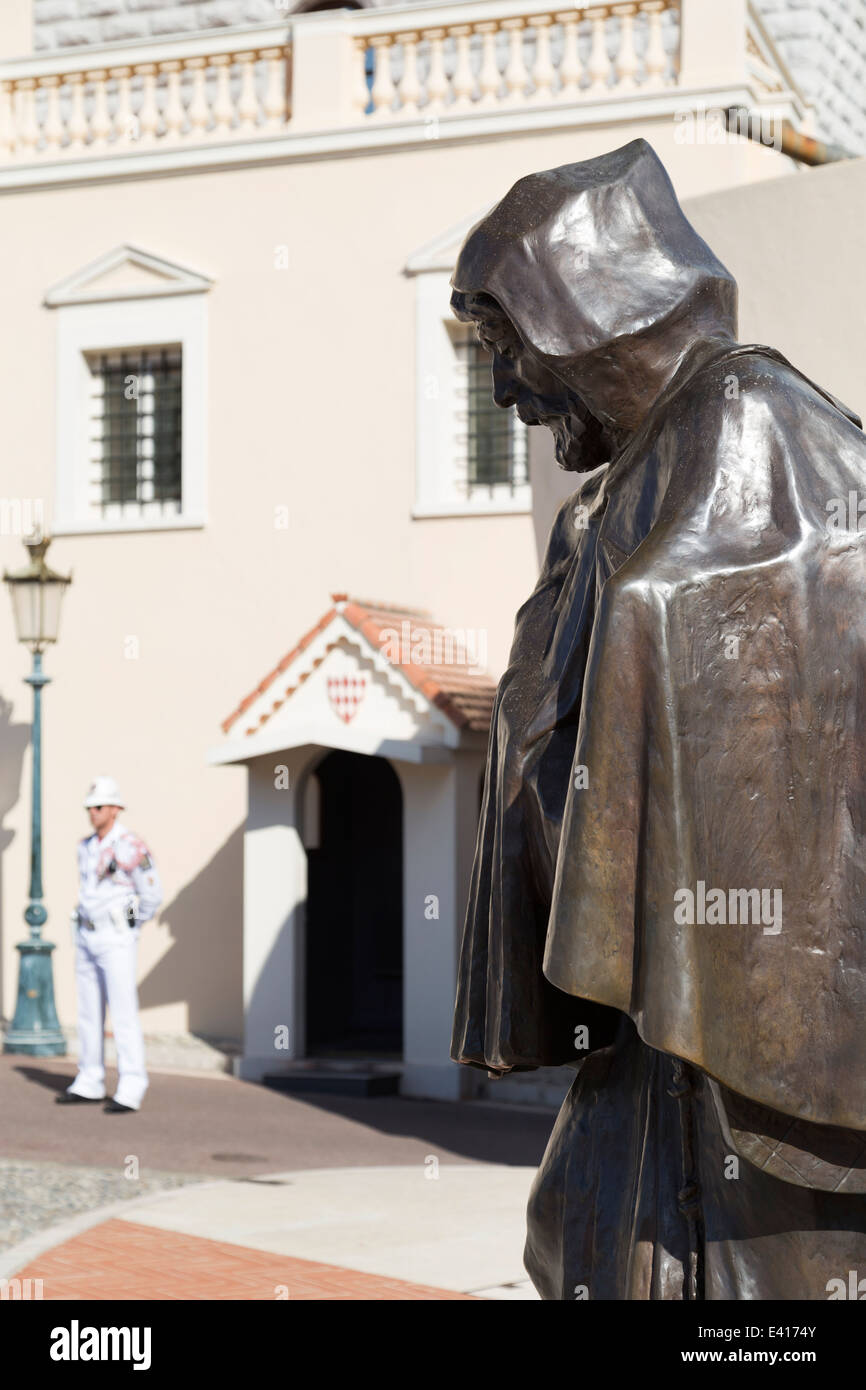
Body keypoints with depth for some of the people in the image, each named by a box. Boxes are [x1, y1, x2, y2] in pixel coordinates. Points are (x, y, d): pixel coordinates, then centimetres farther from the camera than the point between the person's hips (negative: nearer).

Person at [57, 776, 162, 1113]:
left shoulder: (132, 848, -14)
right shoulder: (86, 847, 10)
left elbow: (152, 895, -11)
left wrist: (128, 928, 0)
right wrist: (86, 921, 16)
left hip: (117, 940, -8)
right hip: (86, 937, 8)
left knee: (124, 1013, -9)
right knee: (89, 1012, 11)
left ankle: (131, 1090, -9)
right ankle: (89, 1084, 19)